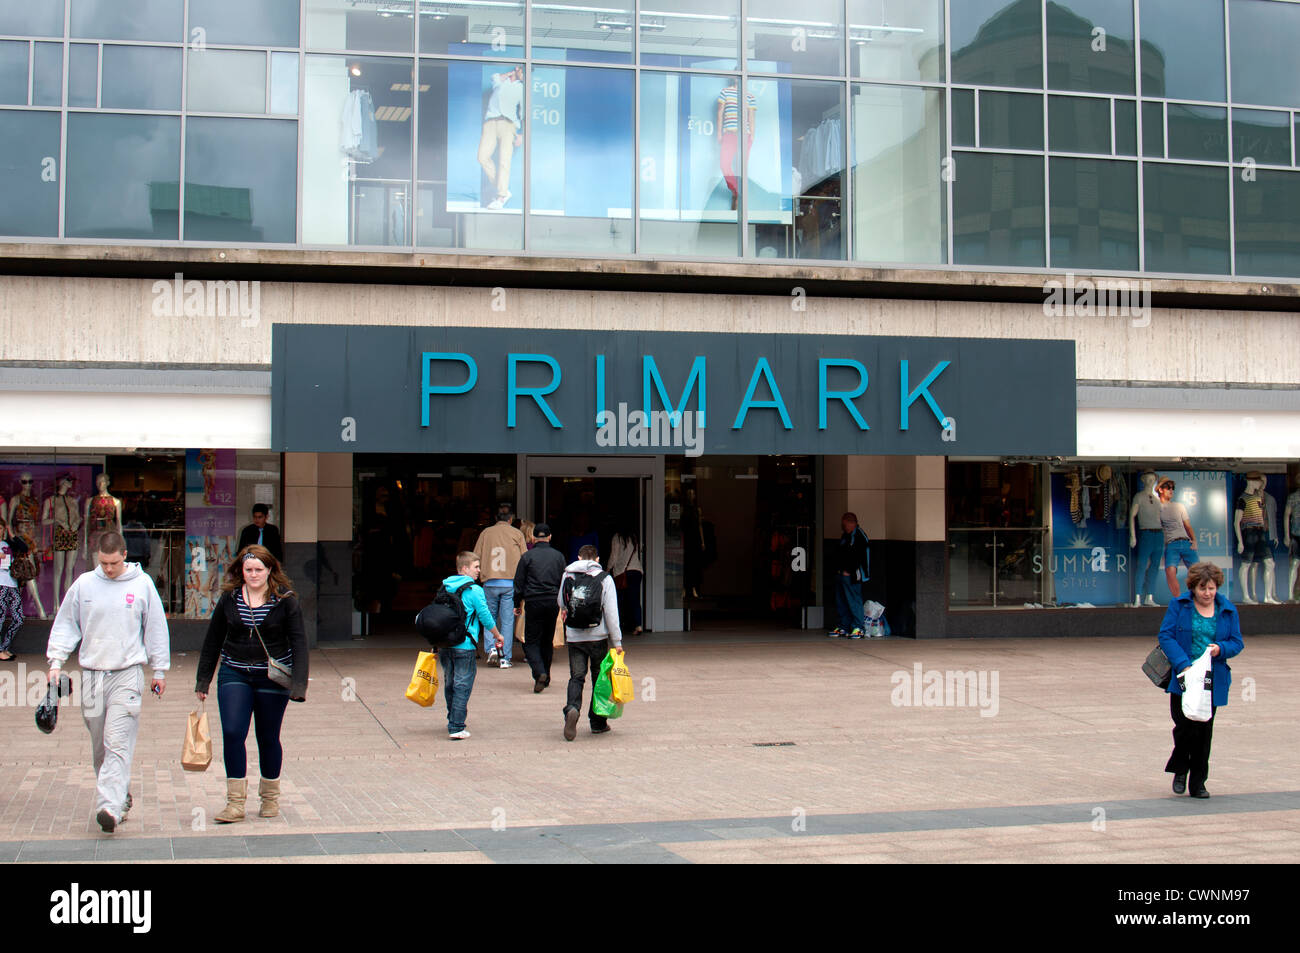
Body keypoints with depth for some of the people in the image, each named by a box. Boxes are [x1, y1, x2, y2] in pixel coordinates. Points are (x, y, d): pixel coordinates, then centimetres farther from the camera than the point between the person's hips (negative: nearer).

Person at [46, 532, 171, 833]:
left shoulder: (142, 584, 1)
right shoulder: (84, 584, 5)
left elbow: (156, 628, 7)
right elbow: (66, 624, 13)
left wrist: (160, 670, 9)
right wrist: (56, 661, 4)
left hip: (127, 675, -3)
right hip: (91, 675, 3)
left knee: (118, 745, -14)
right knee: (99, 748, 10)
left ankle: (110, 807, -21)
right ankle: (120, 797, 26)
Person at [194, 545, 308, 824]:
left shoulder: (285, 600, -3)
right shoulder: (229, 599, 4)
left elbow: (299, 642, -5)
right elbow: (213, 640, 12)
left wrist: (299, 685, -14)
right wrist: (203, 680, 12)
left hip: (272, 678, -2)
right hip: (234, 675, 2)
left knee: (268, 738, 7)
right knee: (232, 733, -11)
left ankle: (270, 797, 26)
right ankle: (235, 803, -4)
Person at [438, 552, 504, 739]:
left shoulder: (445, 587, 11)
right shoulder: (474, 590, -10)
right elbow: (485, 617, -7)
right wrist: (498, 636, 9)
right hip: (464, 646, -7)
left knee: (449, 684, 17)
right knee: (462, 686, -3)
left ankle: (453, 720, 30)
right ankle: (456, 728, -7)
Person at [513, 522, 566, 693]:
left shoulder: (527, 556, -2)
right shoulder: (558, 556, 7)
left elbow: (519, 583, 0)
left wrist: (517, 604, 10)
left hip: (534, 603, -3)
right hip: (553, 602, 3)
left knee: (531, 641, 0)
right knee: (548, 640, 15)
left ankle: (539, 673, -21)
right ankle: (545, 676, 21)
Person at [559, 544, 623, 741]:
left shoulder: (567, 575, 4)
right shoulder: (604, 579, -3)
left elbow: (560, 603, 18)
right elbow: (611, 612, -7)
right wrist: (617, 641, -3)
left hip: (573, 636, 1)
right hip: (598, 636, -1)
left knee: (576, 676, 3)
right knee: (599, 678, 10)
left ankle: (572, 709, -24)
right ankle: (597, 722, 14)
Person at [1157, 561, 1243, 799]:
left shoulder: (1228, 610, 7)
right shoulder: (1179, 606, 0)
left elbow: (1236, 642, 9)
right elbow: (1166, 636, -6)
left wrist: (1220, 649, -14)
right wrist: (1183, 664, -18)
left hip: (1213, 680, 2)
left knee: (1204, 730, 4)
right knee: (1185, 726, -8)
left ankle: (1197, 783, 15)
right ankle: (1180, 770, 19)